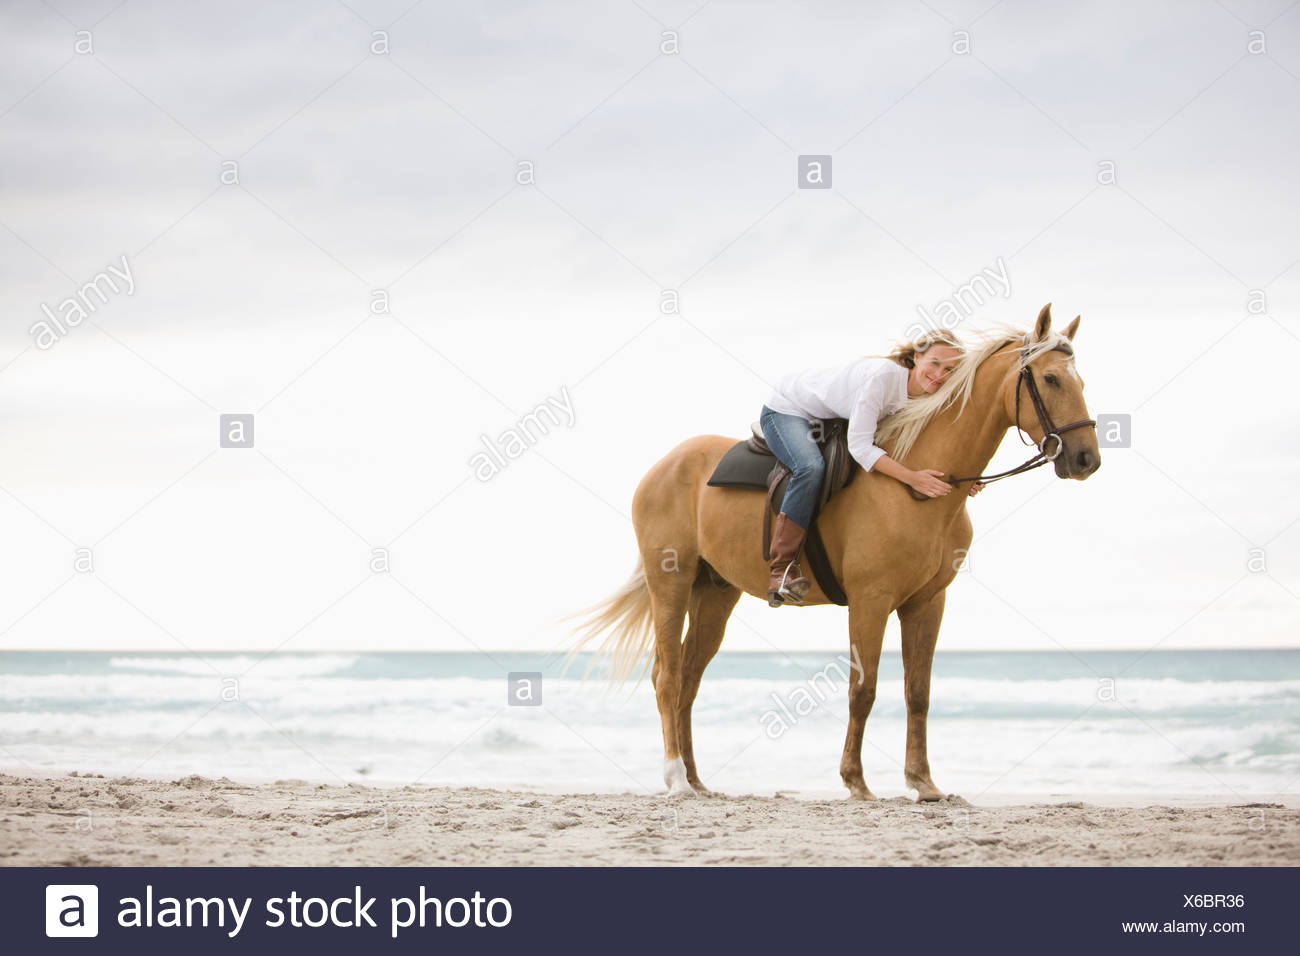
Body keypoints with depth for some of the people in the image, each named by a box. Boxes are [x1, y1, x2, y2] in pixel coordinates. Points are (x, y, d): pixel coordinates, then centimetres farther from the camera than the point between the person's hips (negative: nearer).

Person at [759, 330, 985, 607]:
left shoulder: (926, 397, -9)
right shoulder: (882, 376, -34)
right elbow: (859, 446, -37)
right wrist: (913, 478, -43)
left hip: (831, 419, 9)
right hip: (786, 410, -9)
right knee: (811, 467, -35)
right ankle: (782, 570, -35)